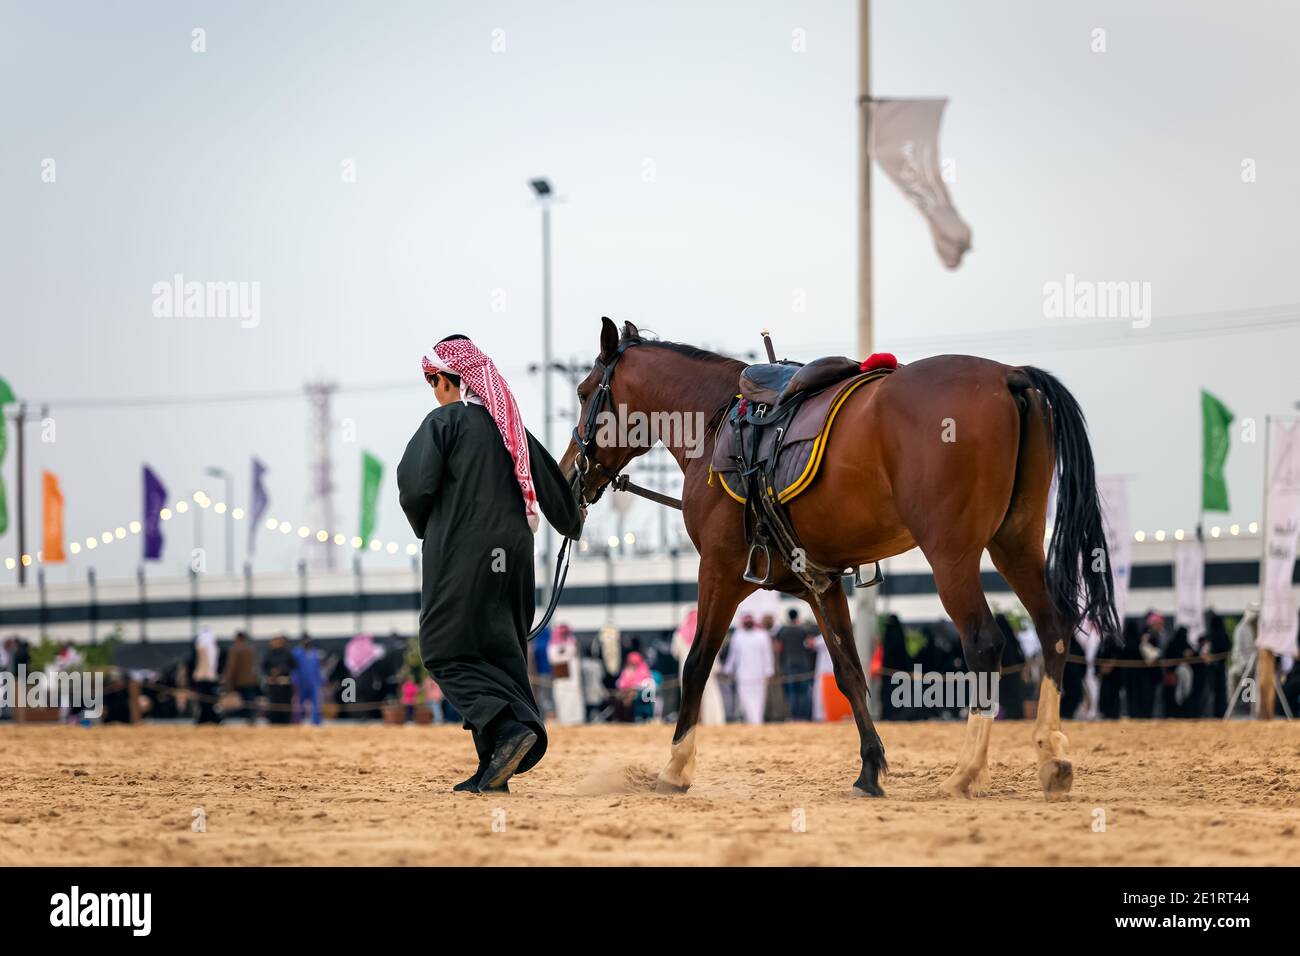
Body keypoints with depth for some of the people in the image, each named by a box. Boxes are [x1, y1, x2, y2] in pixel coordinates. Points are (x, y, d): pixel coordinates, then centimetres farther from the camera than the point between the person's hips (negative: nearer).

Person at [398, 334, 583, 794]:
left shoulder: (444, 421, -6)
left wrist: (425, 530, 7)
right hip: (512, 554, 7)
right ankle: (494, 769, 5)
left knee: (446, 653, -3)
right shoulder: (509, 425, 13)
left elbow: (415, 485, -14)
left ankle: (510, 727, -25)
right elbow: (549, 484, 20)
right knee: (501, 653, 10)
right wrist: (573, 523, 40)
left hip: (460, 554, -7)